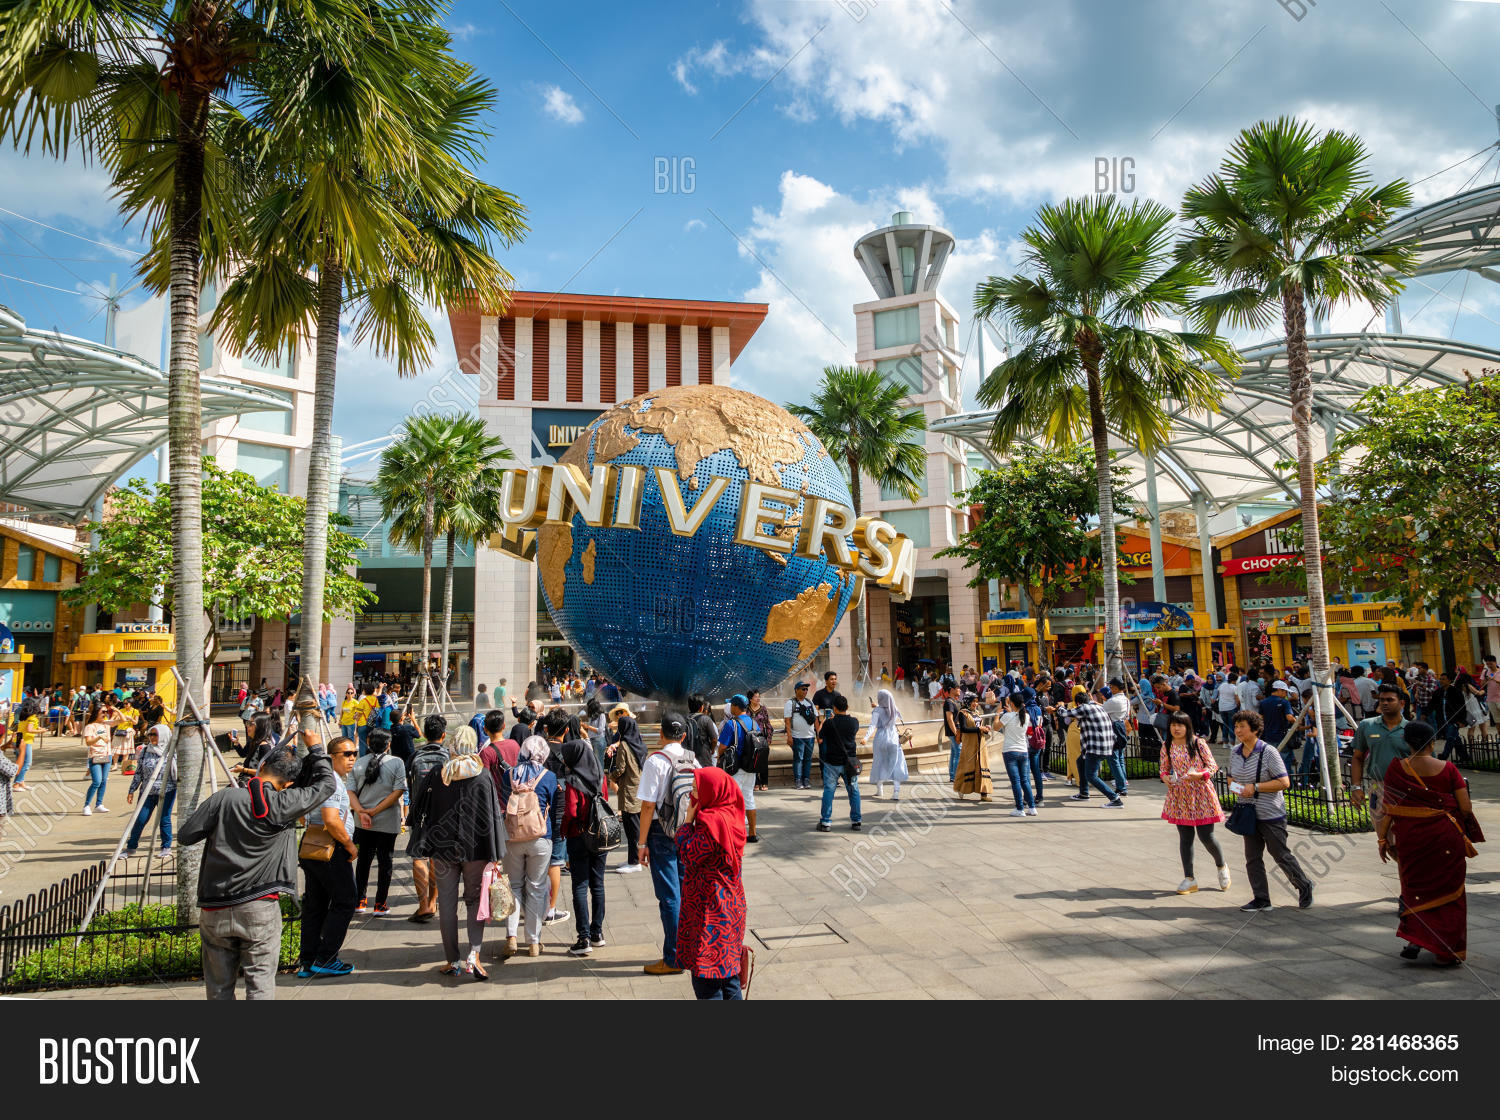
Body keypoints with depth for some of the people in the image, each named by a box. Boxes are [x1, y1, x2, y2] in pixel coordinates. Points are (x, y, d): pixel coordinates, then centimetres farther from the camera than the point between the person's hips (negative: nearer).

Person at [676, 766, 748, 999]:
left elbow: (687, 856, -15)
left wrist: (687, 821, -10)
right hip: (731, 908, 9)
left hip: (710, 910, -9)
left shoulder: (711, 824, -24)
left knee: (705, 975, 0)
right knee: (728, 973, 18)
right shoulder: (731, 816, 5)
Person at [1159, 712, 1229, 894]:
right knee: (1185, 838, 7)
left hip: (1200, 794, -3)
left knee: (1206, 836, 0)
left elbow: (1212, 766, -4)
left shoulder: (1198, 743, -5)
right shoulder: (1167, 747, 5)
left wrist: (1198, 775, -21)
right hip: (1179, 796, 3)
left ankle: (1222, 867, 30)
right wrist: (1167, 778, -9)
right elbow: (1164, 770, 13)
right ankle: (1189, 878, 15)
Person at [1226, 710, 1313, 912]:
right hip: (1248, 814, 6)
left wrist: (1255, 787, -21)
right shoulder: (1235, 752, 5)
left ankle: (1304, 886, 30)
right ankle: (1261, 899, 15)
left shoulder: (1268, 752, -15)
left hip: (1270, 814, -6)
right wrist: (1235, 787, -5)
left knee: (1281, 855, 5)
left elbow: (1284, 782, -17)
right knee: (1252, 858, 7)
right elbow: (1231, 778, 18)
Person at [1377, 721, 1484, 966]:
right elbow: (1466, 808, -7)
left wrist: (1382, 838, 5)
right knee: (1447, 890, 12)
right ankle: (1447, 952, 16)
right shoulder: (1447, 769, -8)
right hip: (1445, 838, 0)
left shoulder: (1396, 769, -6)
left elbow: (1389, 807, -4)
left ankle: (1414, 939, 2)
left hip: (1409, 838, 1)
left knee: (1414, 887, 16)